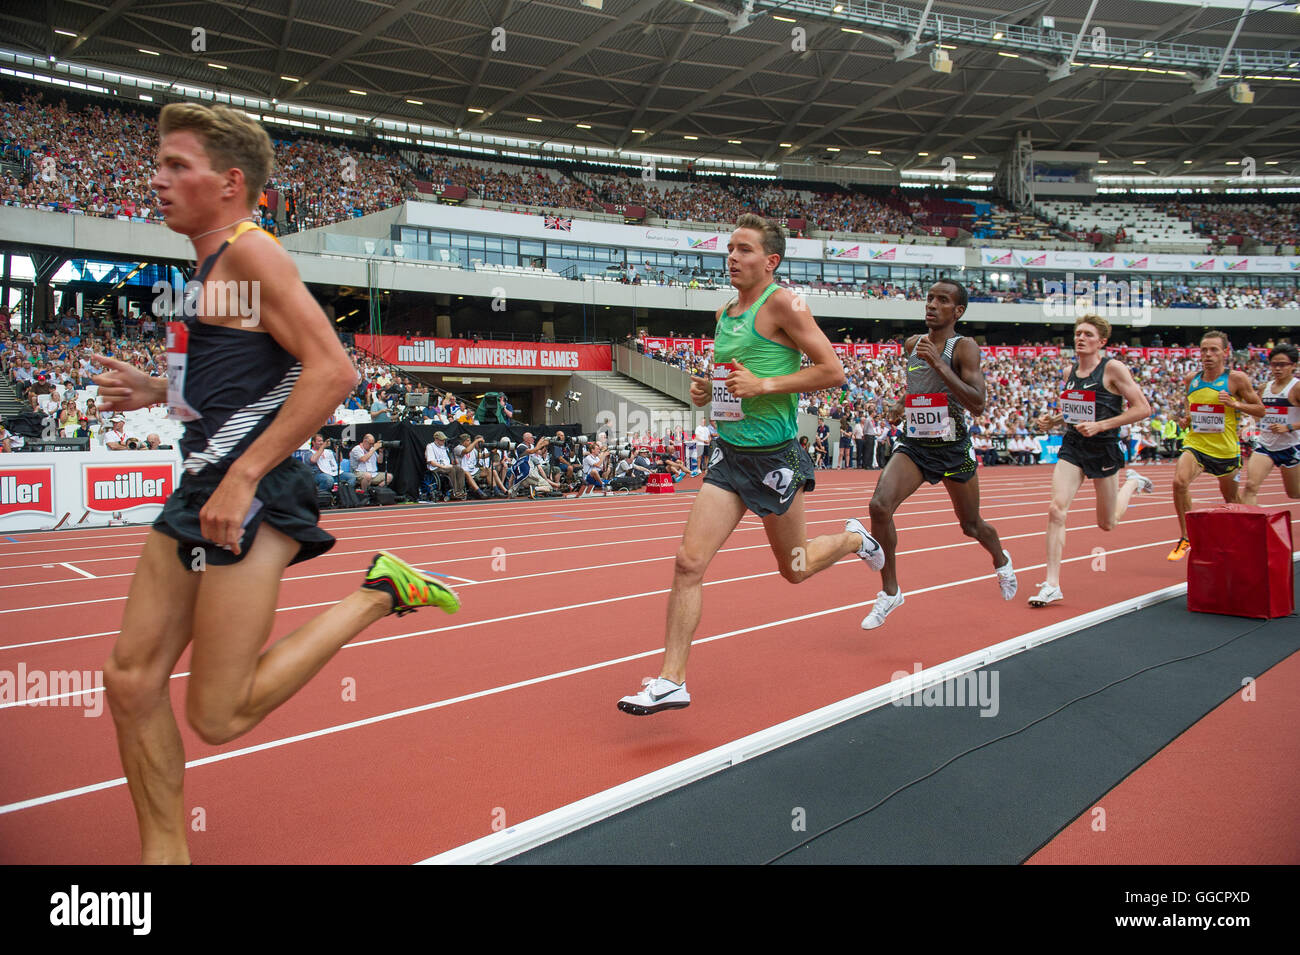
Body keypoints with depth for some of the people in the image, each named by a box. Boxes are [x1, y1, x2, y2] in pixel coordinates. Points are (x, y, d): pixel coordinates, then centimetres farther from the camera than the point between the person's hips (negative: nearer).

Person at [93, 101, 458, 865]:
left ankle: (380, 594, 4)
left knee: (218, 716, -5)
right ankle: (165, 852, 23)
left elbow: (332, 371, -22)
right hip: (202, 487, 9)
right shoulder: (212, 264, 19)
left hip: (250, 494, -9)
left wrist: (244, 477, -22)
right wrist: (157, 391, 14)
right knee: (132, 682, 8)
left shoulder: (251, 251, -10)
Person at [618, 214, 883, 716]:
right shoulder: (724, 313, 11)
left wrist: (762, 385, -22)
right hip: (730, 453, 6)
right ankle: (671, 680, -1)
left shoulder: (782, 304, -11)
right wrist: (706, 389, 4)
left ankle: (854, 538, 45)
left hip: (775, 456, -6)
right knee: (689, 561, -7)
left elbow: (833, 371, -15)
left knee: (794, 568, 13)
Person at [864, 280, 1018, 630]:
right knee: (880, 506, -21)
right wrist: (900, 405, 8)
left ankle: (1001, 561, 51)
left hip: (952, 448, -3)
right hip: (913, 444, 4)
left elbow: (977, 404, -23)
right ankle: (890, 592, -6)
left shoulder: (964, 347, -11)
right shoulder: (911, 344, 6)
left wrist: (939, 364, -28)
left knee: (971, 525, 14)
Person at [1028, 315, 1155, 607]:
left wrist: (1100, 425, -21)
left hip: (1104, 448, -4)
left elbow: (1143, 408, -12)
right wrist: (1052, 421, -1)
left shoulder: (1113, 368, -10)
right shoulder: (1070, 372, 7)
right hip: (1072, 446, 4)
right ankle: (1052, 584, -11)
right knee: (1056, 510, -15)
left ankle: (1132, 483, 44)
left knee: (1107, 524, 12)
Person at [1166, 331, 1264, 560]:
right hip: (1195, 444, 1)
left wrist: (1235, 404, -18)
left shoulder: (1237, 379, -7)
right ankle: (1185, 538, -15)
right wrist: (1186, 418, 3)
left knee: (1231, 499, 17)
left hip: (1225, 449, -1)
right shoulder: (1191, 379, 3)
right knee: (1179, 482, -27)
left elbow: (1260, 410, -1)